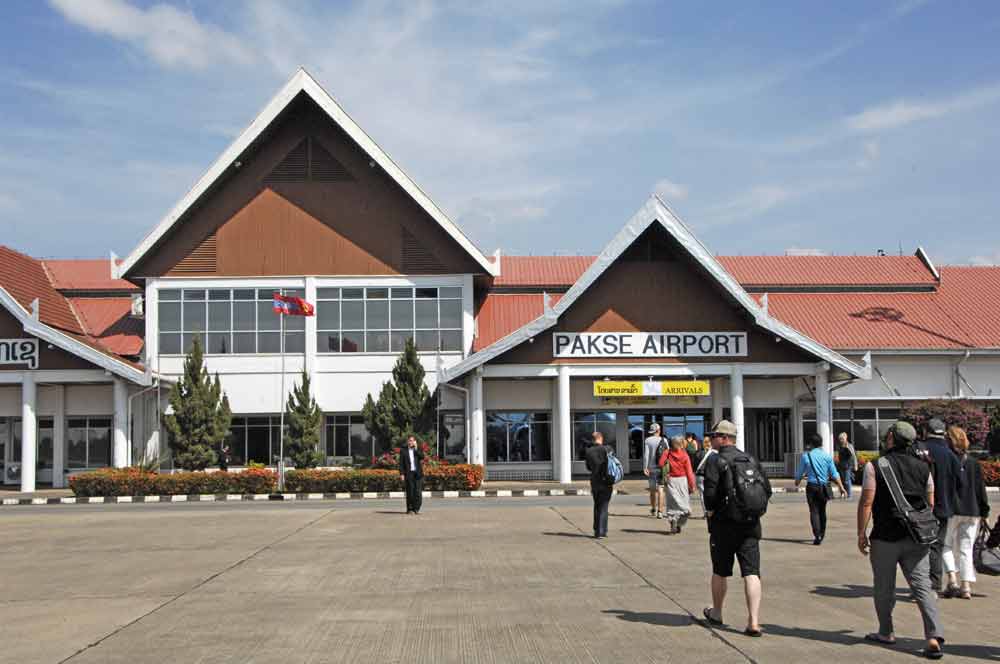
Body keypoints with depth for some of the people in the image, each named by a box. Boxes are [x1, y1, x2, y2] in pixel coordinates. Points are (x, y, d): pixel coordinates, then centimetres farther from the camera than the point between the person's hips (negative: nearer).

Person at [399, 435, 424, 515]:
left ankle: (416, 509, 3)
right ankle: (410, 509, 2)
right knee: (410, 492, -4)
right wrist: (401, 474, -6)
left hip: (418, 473, 1)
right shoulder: (403, 451, 8)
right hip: (409, 473, -1)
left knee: (418, 491, -5)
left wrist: (416, 448, -7)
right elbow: (401, 463, 3)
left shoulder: (418, 450, 13)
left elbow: (422, 457, -6)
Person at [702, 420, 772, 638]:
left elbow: (710, 491, -17)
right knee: (751, 572, -2)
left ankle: (716, 613, 31)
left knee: (720, 571, 13)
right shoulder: (751, 460, 10)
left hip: (724, 524, -4)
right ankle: (754, 622, -11)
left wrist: (711, 512, -1)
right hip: (751, 524, 4)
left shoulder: (715, 460, -8)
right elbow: (767, 489, 9)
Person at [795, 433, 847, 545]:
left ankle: (817, 536, -12)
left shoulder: (806, 456, -6)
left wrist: (797, 483, 25)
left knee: (814, 511, -1)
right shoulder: (827, 456, -1)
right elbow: (834, 474, -2)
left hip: (812, 486, -3)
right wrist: (841, 488, 4)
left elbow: (799, 473, 5)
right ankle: (821, 535, 30)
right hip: (824, 487, 3)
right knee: (822, 511, 18)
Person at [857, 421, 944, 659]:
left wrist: (861, 533, -2)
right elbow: (930, 504, 13)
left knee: (884, 588, 12)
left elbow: (866, 502, -9)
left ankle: (886, 633, 24)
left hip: (885, 538, -3)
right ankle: (935, 637, -10)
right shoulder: (923, 467, 7)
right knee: (922, 586, 1)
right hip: (916, 539, 3)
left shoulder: (875, 466, -6)